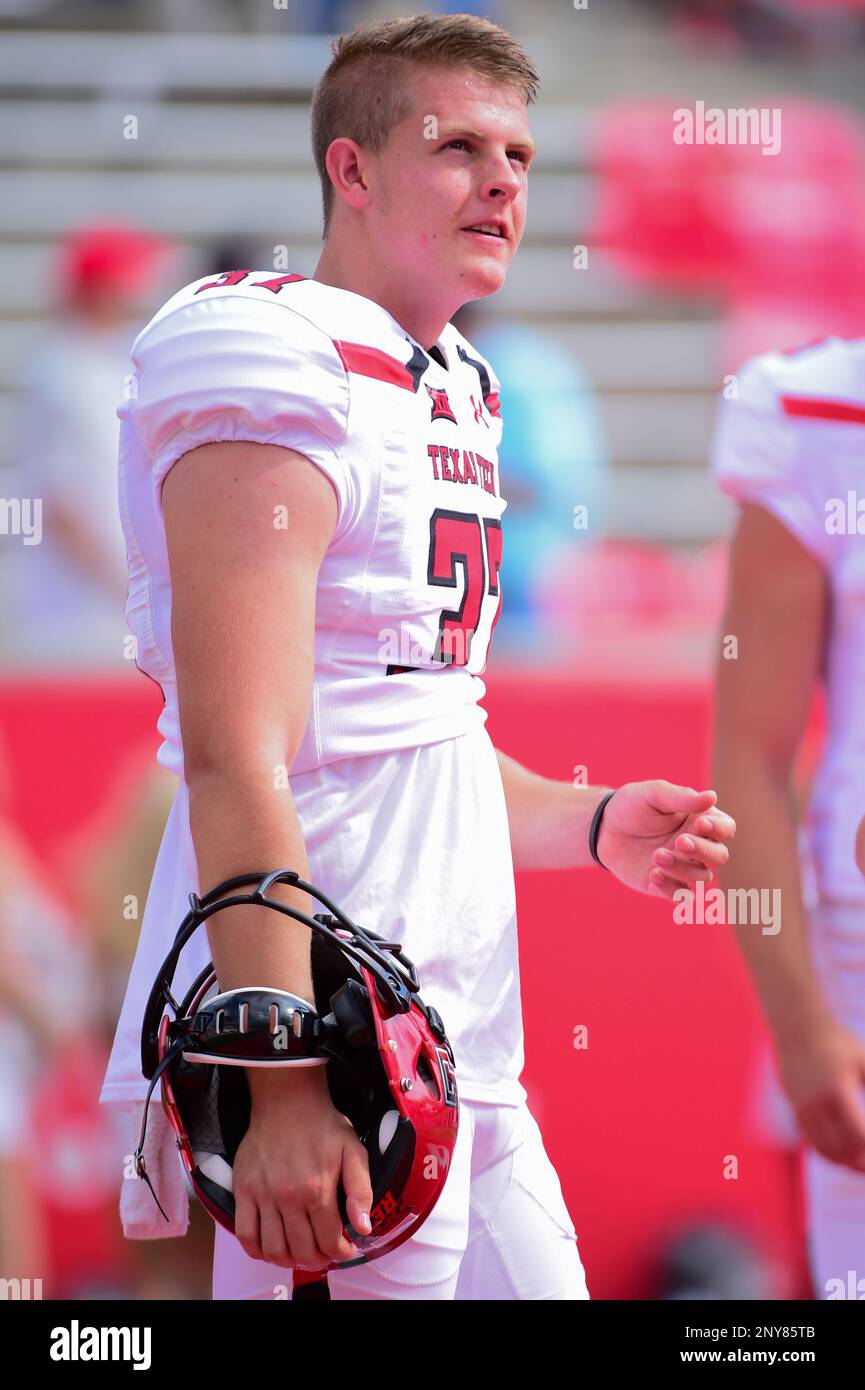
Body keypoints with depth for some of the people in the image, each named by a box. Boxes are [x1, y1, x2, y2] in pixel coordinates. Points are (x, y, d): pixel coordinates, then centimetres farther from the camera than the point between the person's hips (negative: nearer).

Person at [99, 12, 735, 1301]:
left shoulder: (456, 393, 17)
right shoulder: (274, 358, -12)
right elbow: (237, 765, -21)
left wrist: (593, 828, 10)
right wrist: (282, 1083, -25)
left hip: (461, 1043, 9)